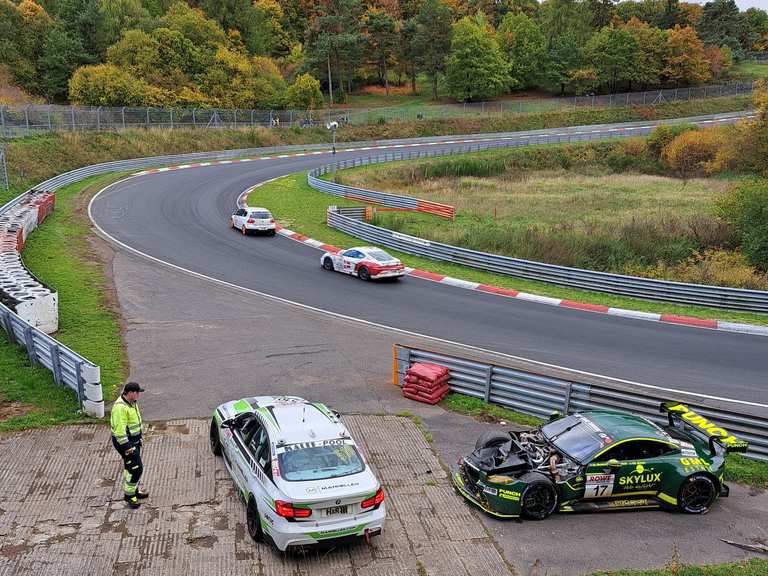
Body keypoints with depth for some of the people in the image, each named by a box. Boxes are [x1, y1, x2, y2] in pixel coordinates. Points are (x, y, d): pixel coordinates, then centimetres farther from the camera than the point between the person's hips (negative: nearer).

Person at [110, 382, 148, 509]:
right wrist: (126, 447, -25)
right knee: (136, 468, -6)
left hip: (134, 439, 9)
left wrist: (139, 438, 23)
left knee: (131, 467, 19)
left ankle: (134, 490, 32)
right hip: (124, 441, -9)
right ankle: (129, 495, 7)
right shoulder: (120, 407, -26)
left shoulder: (132, 403, 5)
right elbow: (120, 430, -27)